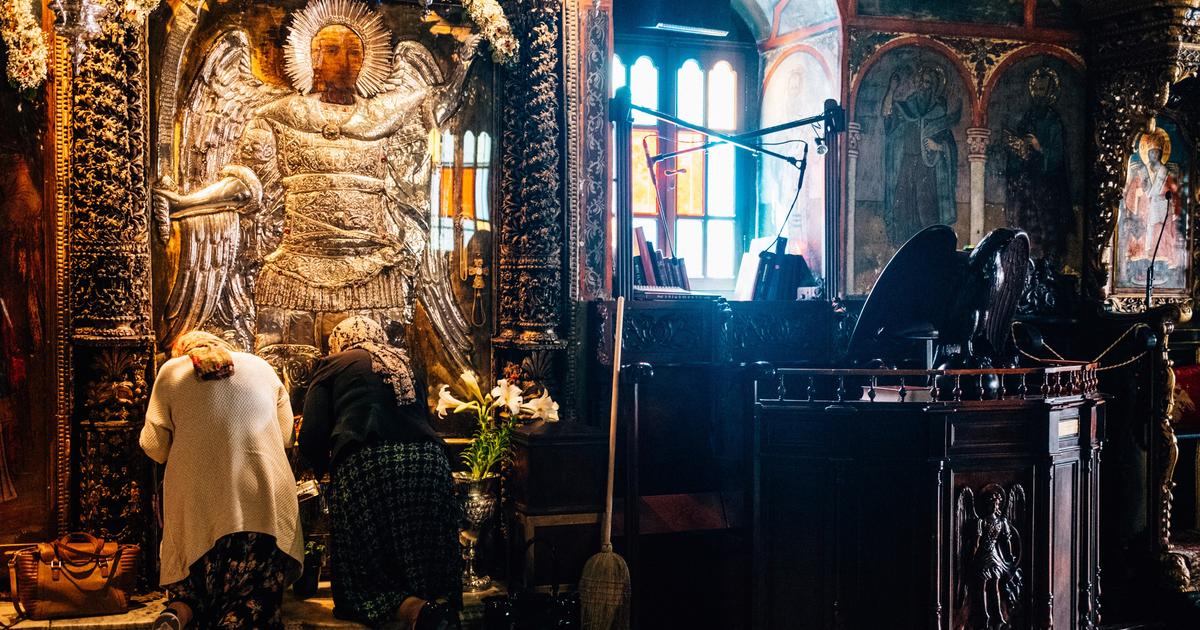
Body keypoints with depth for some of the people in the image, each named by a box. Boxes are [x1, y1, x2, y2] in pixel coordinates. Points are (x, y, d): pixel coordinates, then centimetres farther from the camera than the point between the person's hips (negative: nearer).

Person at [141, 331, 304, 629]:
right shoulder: (261, 366, 17)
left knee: (196, 583, 15)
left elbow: (154, 447, 9)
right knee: (257, 596, 1)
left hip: (197, 502, 0)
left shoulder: (171, 371, 12)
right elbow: (285, 435, 21)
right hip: (264, 500, 0)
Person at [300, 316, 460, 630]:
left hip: (366, 464, -4)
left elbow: (311, 439, 7)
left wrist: (328, 469, 26)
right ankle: (439, 604, -17)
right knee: (429, 568, 13)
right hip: (429, 460, 4)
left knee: (361, 573, 5)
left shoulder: (333, 365, 16)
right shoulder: (404, 363, 28)